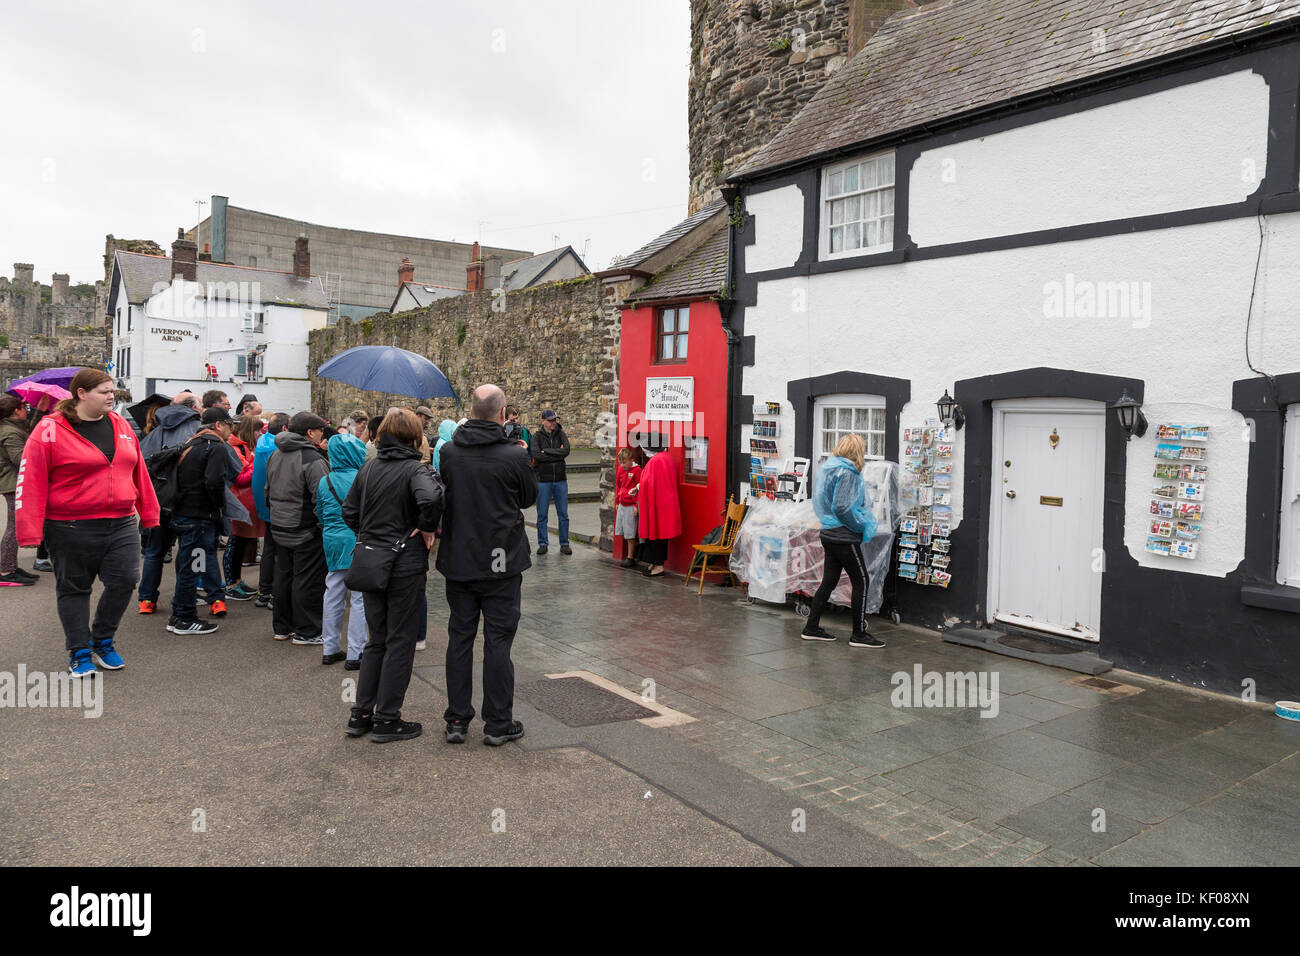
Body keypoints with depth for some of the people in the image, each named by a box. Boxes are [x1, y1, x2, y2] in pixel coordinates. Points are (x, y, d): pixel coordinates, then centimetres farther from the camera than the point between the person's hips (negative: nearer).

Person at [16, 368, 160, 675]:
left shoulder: (120, 425, 7)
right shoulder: (50, 430, -7)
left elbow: (139, 473, 13)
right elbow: (32, 483, -9)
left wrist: (149, 514, 15)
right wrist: (31, 532, -12)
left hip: (121, 524, 4)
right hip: (71, 528, -4)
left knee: (124, 580, -2)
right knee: (74, 589, 9)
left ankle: (103, 642, 20)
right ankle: (80, 653, 22)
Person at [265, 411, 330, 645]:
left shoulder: (275, 456, 11)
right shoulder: (312, 459, -17)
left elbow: (268, 490, 21)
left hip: (280, 528, 9)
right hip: (306, 531, -9)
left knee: (284, 577, 17)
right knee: (307, 581, -1)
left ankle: (282, 628, 26)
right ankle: (306, 632, 6)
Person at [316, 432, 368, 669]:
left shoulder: (324, 482, 4)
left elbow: (320, 515, 13)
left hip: (332, 543, 6)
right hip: (357, 543, -6)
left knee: (333, 597, 14)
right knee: (359, 598, 1)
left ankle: (330, 649, 23)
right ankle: (354, 654, 4)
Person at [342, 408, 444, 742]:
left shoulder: (368, 469, 7)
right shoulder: (414, 469, -13)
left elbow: (349, 511, 9)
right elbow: (430, 498, -33)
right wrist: (427, 529, -18)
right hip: (406, 566, -6)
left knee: (376, 640, 17)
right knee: (400, 641, 5)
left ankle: (361, 714, 21)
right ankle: (387, 720, 11)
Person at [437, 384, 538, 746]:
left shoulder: (449, 451, -4)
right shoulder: (514, 456, -14)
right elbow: (529, 497, 2)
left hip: (458, 560, 3)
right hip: (501, 561, -3)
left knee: (459, 638, 12)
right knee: (498, 641, 5)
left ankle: (457, 720, 19)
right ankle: (498, 724, 12)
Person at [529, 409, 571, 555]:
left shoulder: (561, 434, 6)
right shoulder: (537, 436, 0)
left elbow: (566, 450, -11)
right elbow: (536, 454, -16)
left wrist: (546, 451, -13)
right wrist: (557, 454, -13)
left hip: (561, 480, 2)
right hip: (543, 480, -2)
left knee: (563, 514, 6)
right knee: (542, 514, 4)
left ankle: (564, 544, 15)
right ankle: (542, 544, 15)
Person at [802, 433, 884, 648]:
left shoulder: (827, 468, 12)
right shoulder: (847, 473, -17)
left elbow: (820, 502, 16)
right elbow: (842, 507, -24)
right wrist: (862, 526, -11)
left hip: (830, 534, 9)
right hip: (844, 538, -9)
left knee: (829, 581, 14)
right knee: (861, 582, 1)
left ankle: (811, 628, 18)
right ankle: (858, 634, 7)